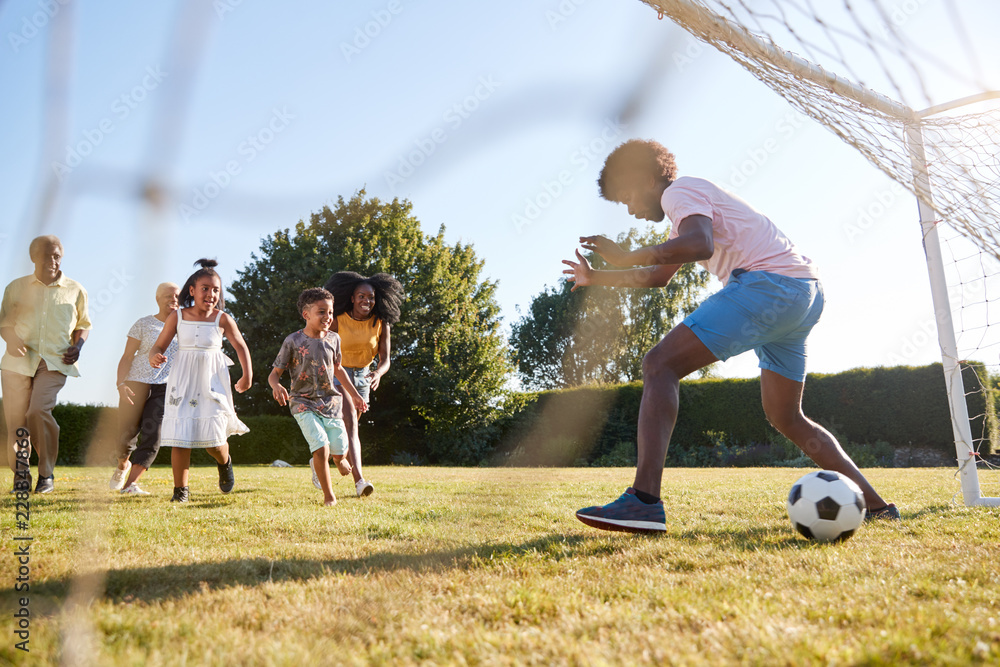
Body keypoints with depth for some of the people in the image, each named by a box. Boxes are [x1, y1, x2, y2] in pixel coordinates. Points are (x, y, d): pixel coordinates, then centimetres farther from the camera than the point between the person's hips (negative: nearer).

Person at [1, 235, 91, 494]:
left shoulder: (75, 290, 10)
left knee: (39, 410, -21)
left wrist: (77, 346, 0)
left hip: (55, 362, -2)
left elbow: (83, 324, 19)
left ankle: (47, 473, -5)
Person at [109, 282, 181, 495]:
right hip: (136, 384, -2)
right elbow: (127, 357, -2)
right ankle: (123, 465, 32)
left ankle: (130, 484, -10)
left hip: (165, 388, 2)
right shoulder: (143, 324, 2)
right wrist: (121, 385, -15)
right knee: (126, 436, -1)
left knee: (153, 437, -13)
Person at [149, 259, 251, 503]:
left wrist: (248, 375, 9)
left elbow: (241, 346, 12)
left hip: (212, 384, -1)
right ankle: (180, 490, 11)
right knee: (179, 437, -4)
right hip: (183, 383, 1)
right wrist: (154, 358, -22)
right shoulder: (177, 317, 0)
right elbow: (158, 346, 1)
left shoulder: (222, 320, -1)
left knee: (212, 439, -5)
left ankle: (225, 463, 31)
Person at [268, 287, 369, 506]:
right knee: (321, 448, -18)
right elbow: (274, 374, -5)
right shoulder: (293, 341, -10)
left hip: (330, 402, 4)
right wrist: (276, 386, -29)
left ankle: (327, 461, 43)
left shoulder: (333, 338, 2)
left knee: (339, 451, 4)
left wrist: (354, 394, 21)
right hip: (303, 404, -4)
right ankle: (328, 496, 2)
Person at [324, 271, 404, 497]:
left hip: (362, 377, 5)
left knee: (347, 427, 19)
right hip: (337, 374, -4)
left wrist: (378, 373, -36)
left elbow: (385, 359, -14)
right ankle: (359, 481, -31)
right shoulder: (338, 320, -15)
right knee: (351, 424, -21)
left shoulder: (381, 324, -9)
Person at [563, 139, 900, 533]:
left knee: (660, 366, -17)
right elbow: (660, 275, 40)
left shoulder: (679, 190, 2)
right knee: (786, 418, 20)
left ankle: (644, 500, -30)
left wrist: (626, 257, -14)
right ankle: (874, 505, 22)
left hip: (769, 282, -11)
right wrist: (597, 278, 38)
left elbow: (700, 245, -21)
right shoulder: (695, 197, 33)